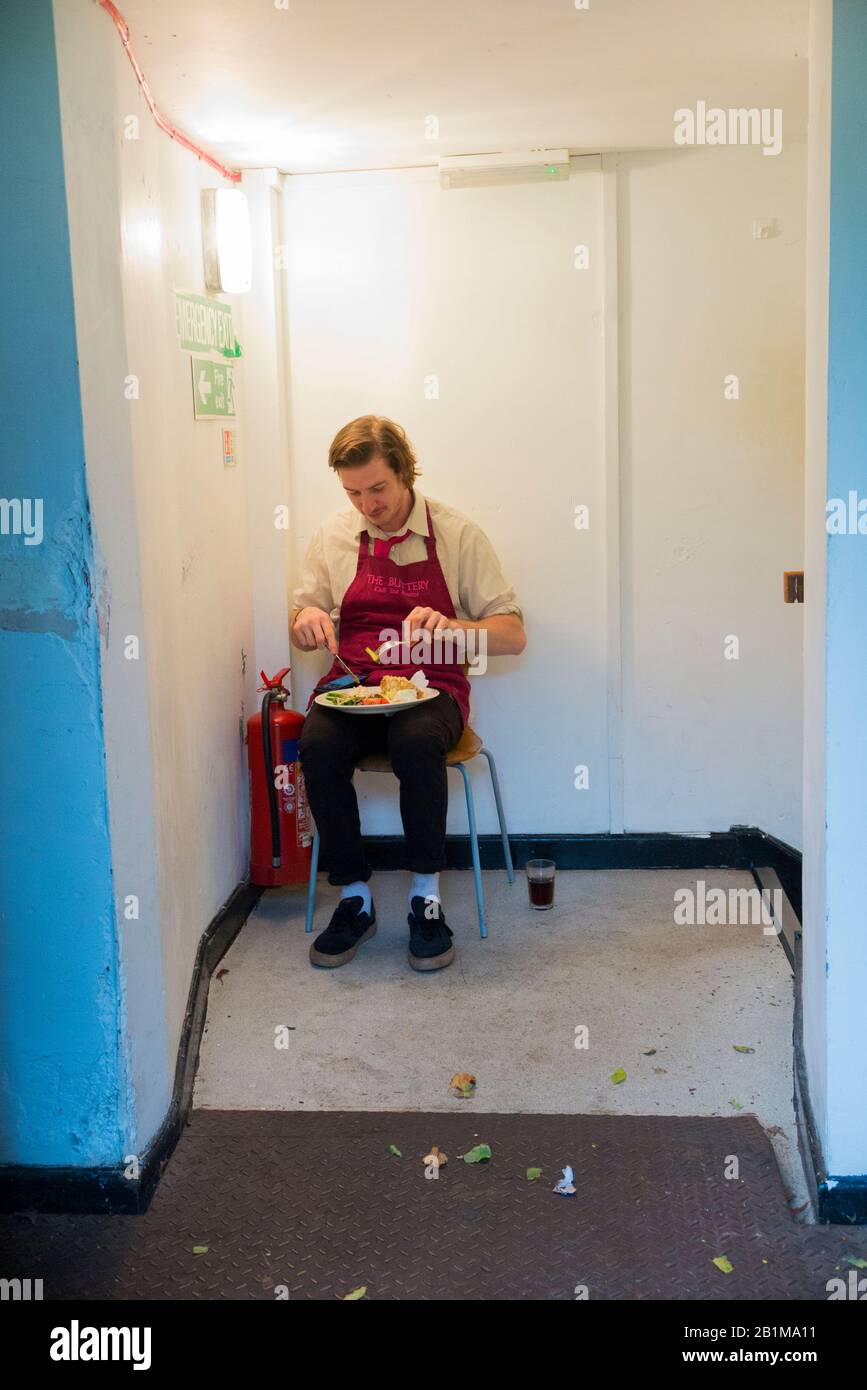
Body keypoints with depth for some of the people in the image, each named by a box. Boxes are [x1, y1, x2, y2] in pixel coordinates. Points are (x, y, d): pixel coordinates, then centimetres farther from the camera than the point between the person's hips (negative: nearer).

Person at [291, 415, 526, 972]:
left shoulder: (458, 534, -1)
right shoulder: (334, 535, 8)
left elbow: (513, 635, -3)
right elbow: (301, 628, 16)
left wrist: (450, 627, -22)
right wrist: (307, 621, -10)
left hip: (431, 688, -2)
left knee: (416, 743, -37)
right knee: (319, 745, -30)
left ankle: (427, 899, -18)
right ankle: (354, 900, -13)